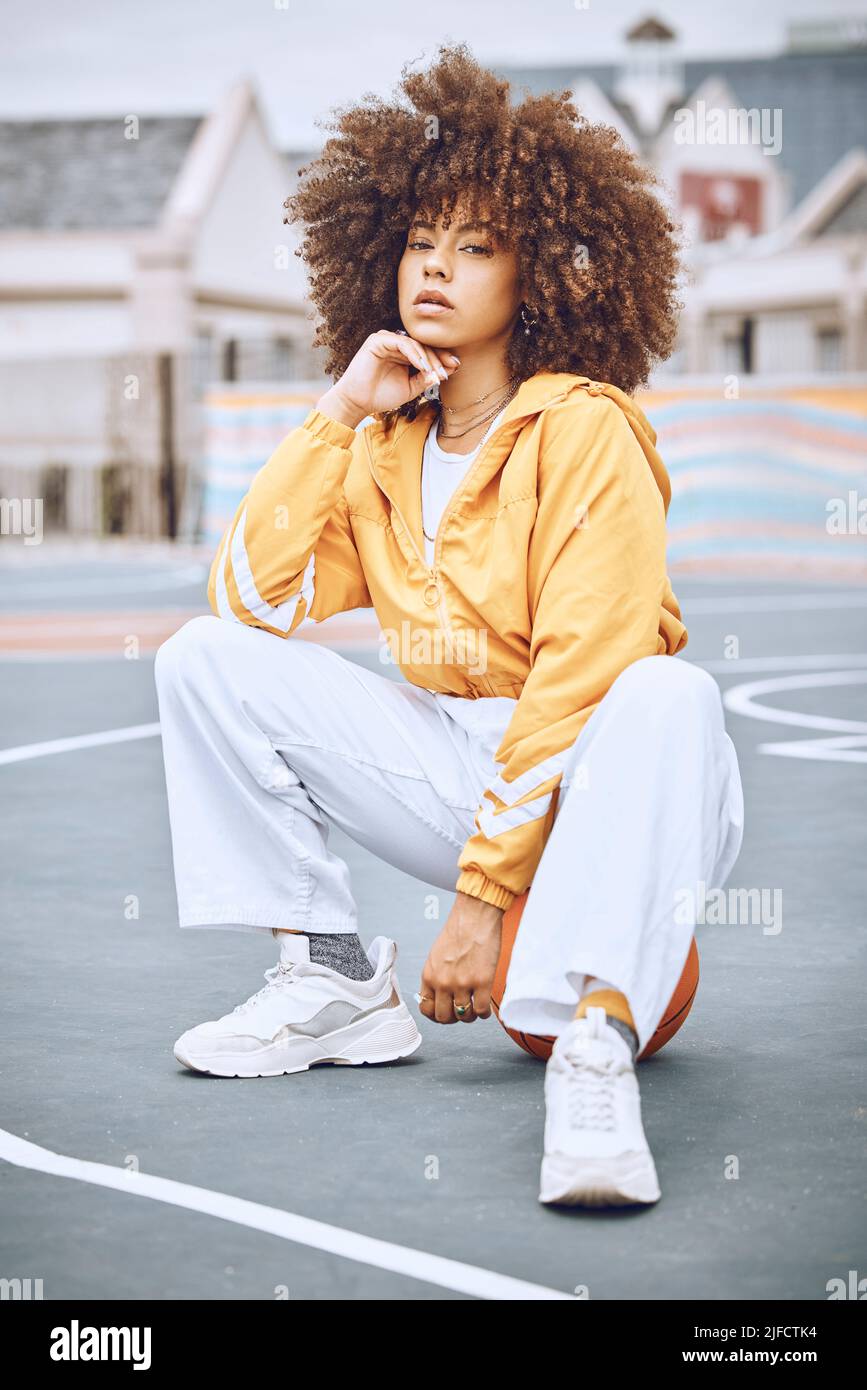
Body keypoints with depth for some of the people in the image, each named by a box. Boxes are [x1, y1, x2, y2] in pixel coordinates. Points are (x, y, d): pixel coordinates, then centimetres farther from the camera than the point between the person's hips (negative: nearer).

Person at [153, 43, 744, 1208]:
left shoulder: (586, 433, -13)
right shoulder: (384, 445, 6)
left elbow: (579, 681, -21)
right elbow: (247, 604, -6)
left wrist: (484, 894, -24)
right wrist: (341, 414, -10)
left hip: (596, 783, -5)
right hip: (456, 766, 6)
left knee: (667, 698, -38)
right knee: (205, 662, -6)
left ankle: (596, 1042, -44)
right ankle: (333, 981, -5)